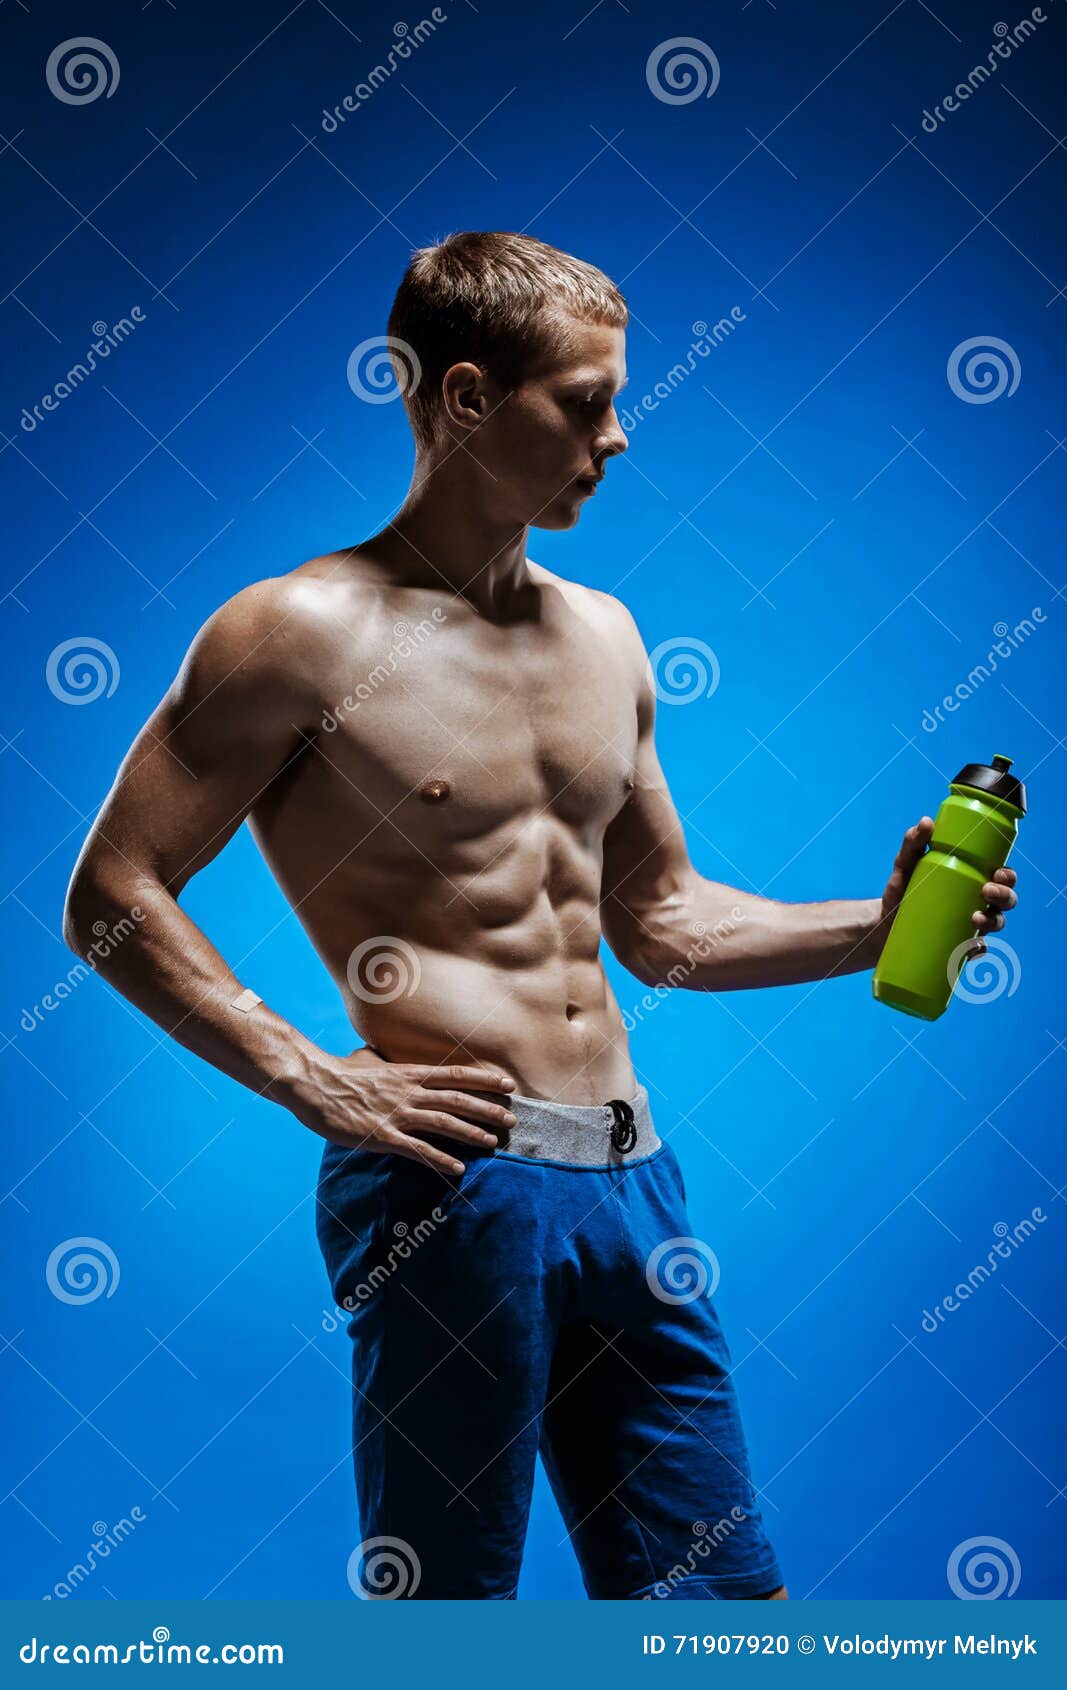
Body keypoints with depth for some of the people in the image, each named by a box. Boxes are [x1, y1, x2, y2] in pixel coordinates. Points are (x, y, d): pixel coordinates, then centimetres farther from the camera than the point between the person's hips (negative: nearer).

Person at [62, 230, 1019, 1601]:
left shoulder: (602, 637, 14)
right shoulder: (304, 634, -7)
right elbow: (112, 897, -7)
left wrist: (873, 925, 8)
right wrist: (316, 1085, -14)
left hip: (633, 1173, 7)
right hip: (452, 1178, -6)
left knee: (721, 1587, 13)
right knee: (445, 1587, 6)